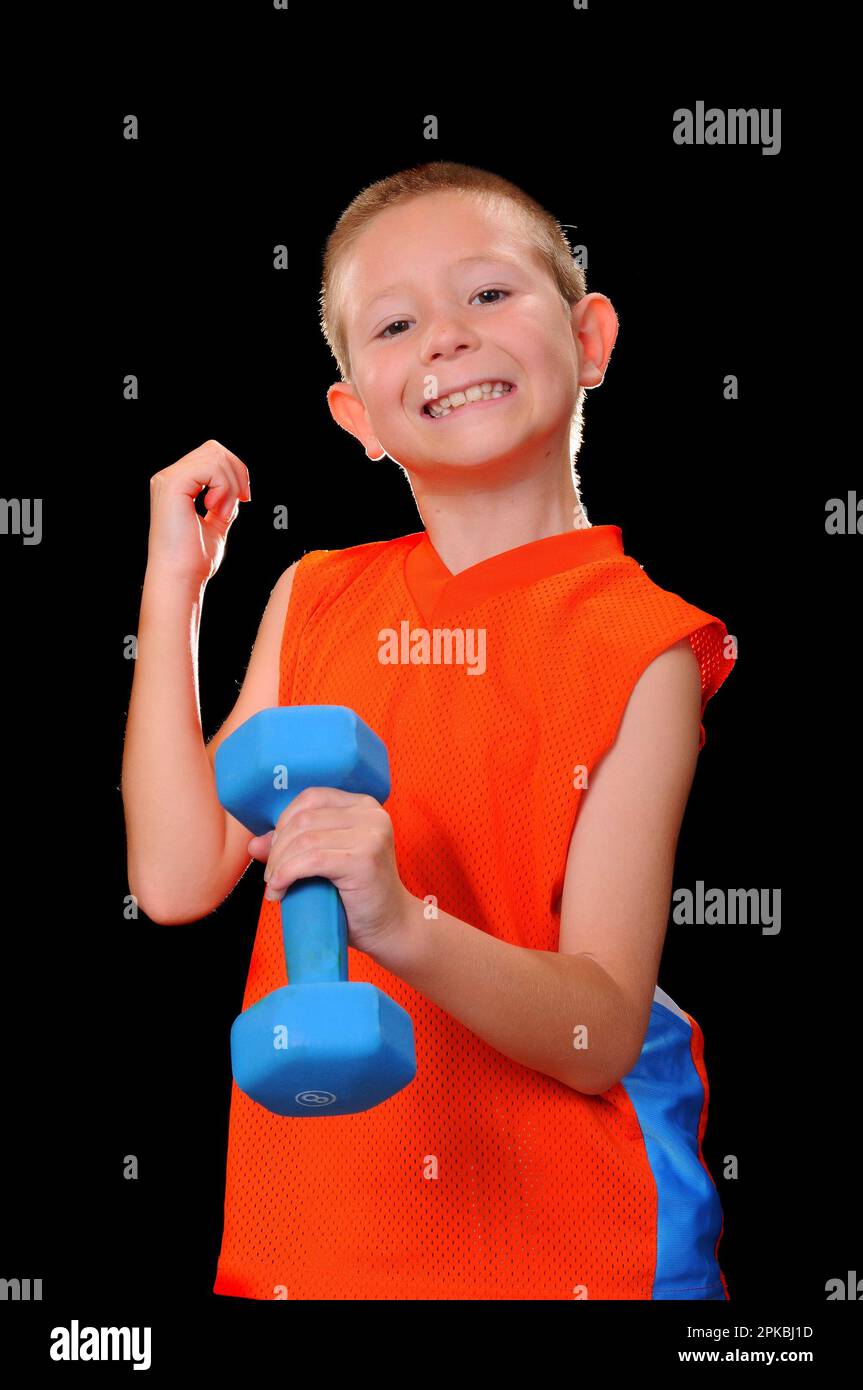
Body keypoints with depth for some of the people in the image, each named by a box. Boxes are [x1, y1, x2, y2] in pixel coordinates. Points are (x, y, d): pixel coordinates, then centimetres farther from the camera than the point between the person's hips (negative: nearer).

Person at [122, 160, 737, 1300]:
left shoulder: (638, 648, -11)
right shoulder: (317, 599, 3)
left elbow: (603, 1035, -16)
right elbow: (178, 878, -6)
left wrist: (405, 926, -33)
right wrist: (172, 583, -6)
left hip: (558, 1235, -3)